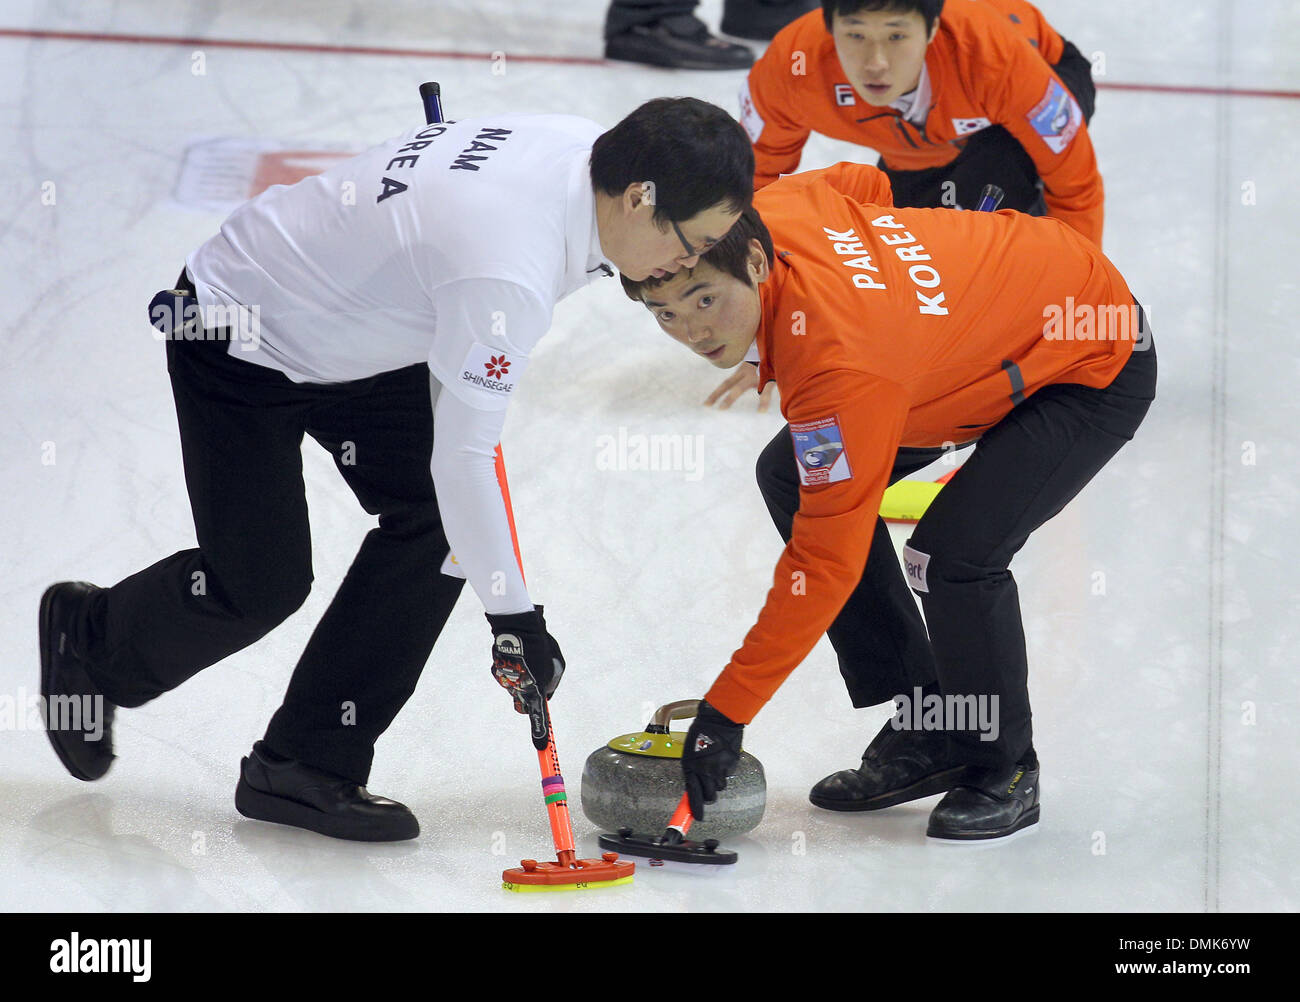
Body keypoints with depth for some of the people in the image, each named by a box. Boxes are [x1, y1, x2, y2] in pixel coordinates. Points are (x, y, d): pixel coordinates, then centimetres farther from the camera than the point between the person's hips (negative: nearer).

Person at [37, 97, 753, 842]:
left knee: (437, 520, -4)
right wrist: (514, 616, -24)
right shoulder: (508, 271, -39)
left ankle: (304, 766, 4)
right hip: (240, 334, -9)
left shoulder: (588, 150, -14)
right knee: (260, 584, 0)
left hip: (356, 326, 9)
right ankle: (88, 638, 32)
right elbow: (462, 457, -32)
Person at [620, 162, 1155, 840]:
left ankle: (1004, 769, 1)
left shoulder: (843, 363, -40)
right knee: (789, 477, 5)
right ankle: (926, 730, 11)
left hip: (1096, 367, -10)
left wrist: (726, 712, -30)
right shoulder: (770, 207, -18)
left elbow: (827, 560, -35)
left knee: (952, 554, -28)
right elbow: (863, 185, 6)